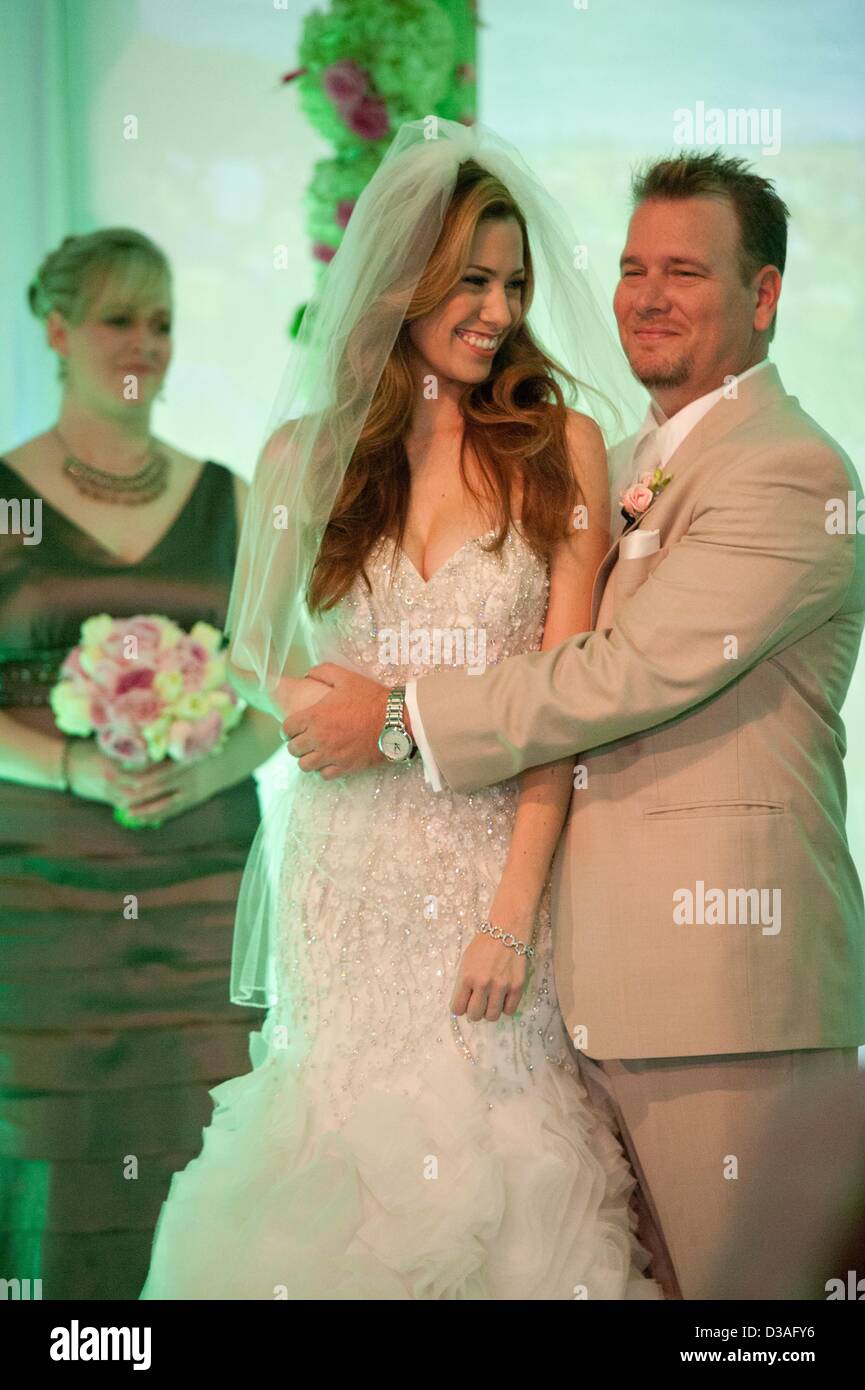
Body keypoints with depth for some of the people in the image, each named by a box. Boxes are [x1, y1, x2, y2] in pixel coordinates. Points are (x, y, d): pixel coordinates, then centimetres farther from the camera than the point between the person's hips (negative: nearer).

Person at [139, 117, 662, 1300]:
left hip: (503, 856, -1)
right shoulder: (305, 451, 6)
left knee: (490, 1156, -2)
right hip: (348, 869, 2)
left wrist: (515, 910, -13)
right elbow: (251, 656, 14)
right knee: (349, 1145, 2)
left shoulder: (561, 446, 0)